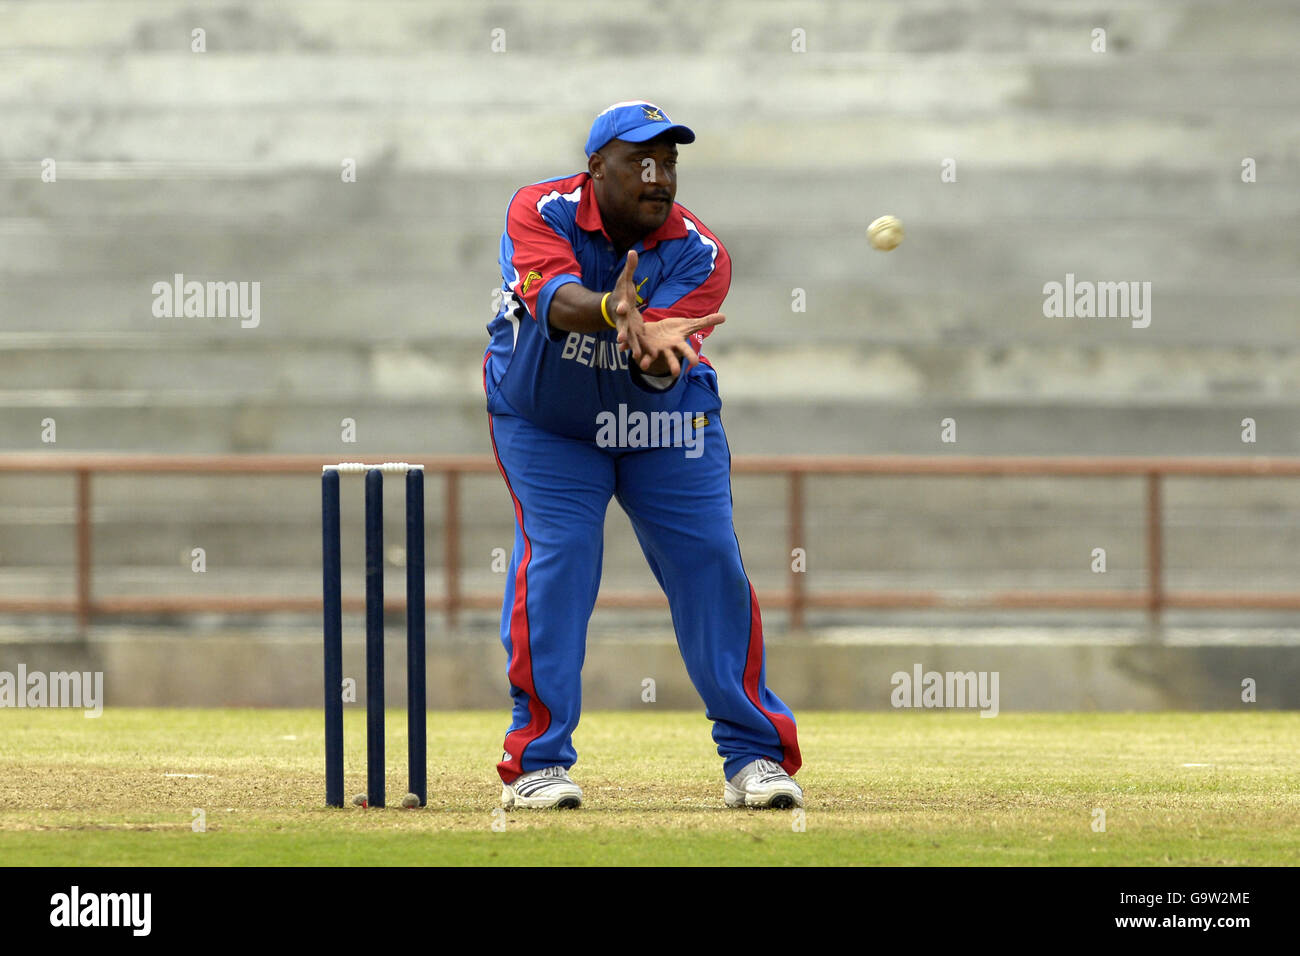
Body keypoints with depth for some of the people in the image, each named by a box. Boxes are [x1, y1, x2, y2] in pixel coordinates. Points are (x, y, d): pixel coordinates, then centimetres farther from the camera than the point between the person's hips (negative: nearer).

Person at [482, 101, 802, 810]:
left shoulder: (698, 256, -19)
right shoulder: (540, 213, -21)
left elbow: (664, 371, -32)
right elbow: (555, 300, -41)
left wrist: (649, 342, -57)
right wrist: (610, 309, -63)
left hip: (664, 429, 2)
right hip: (545, 424, -2)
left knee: (711, 563, -6)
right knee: (555, 561, -16)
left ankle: (753, 753, 7)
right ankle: (536, 761, -8)